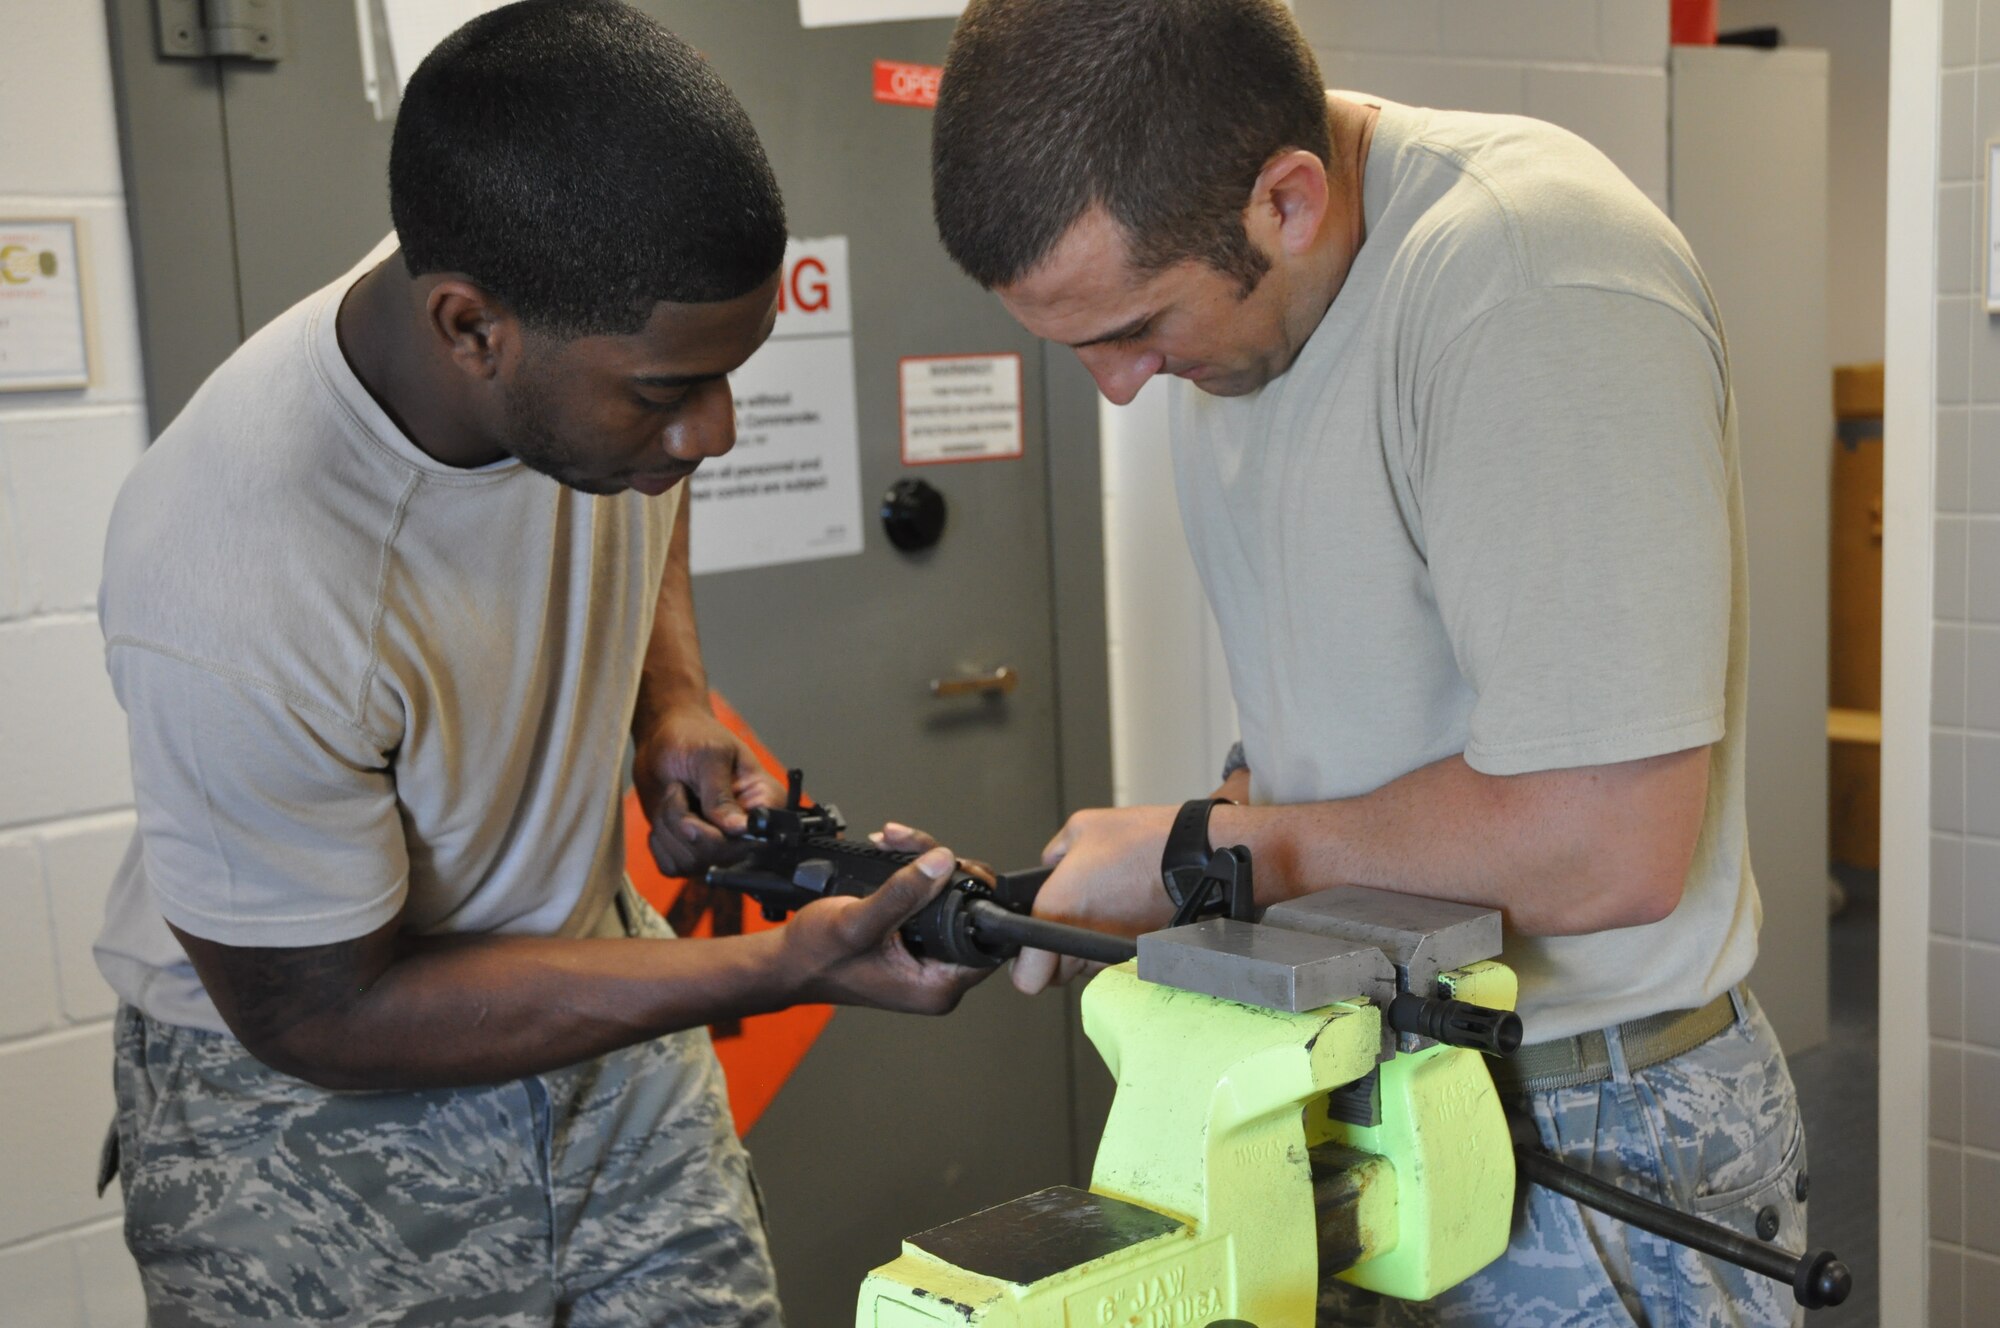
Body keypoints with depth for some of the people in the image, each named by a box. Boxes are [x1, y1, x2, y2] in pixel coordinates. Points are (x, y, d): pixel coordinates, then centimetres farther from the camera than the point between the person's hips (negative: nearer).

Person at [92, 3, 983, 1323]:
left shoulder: (613, 339, -16)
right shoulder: (236, 612, -35)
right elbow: (322, 1014, -22)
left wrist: (674, 698, -8)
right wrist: (780, 969, -25)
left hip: (588, 973, 5)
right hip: (313, 1109, -5)